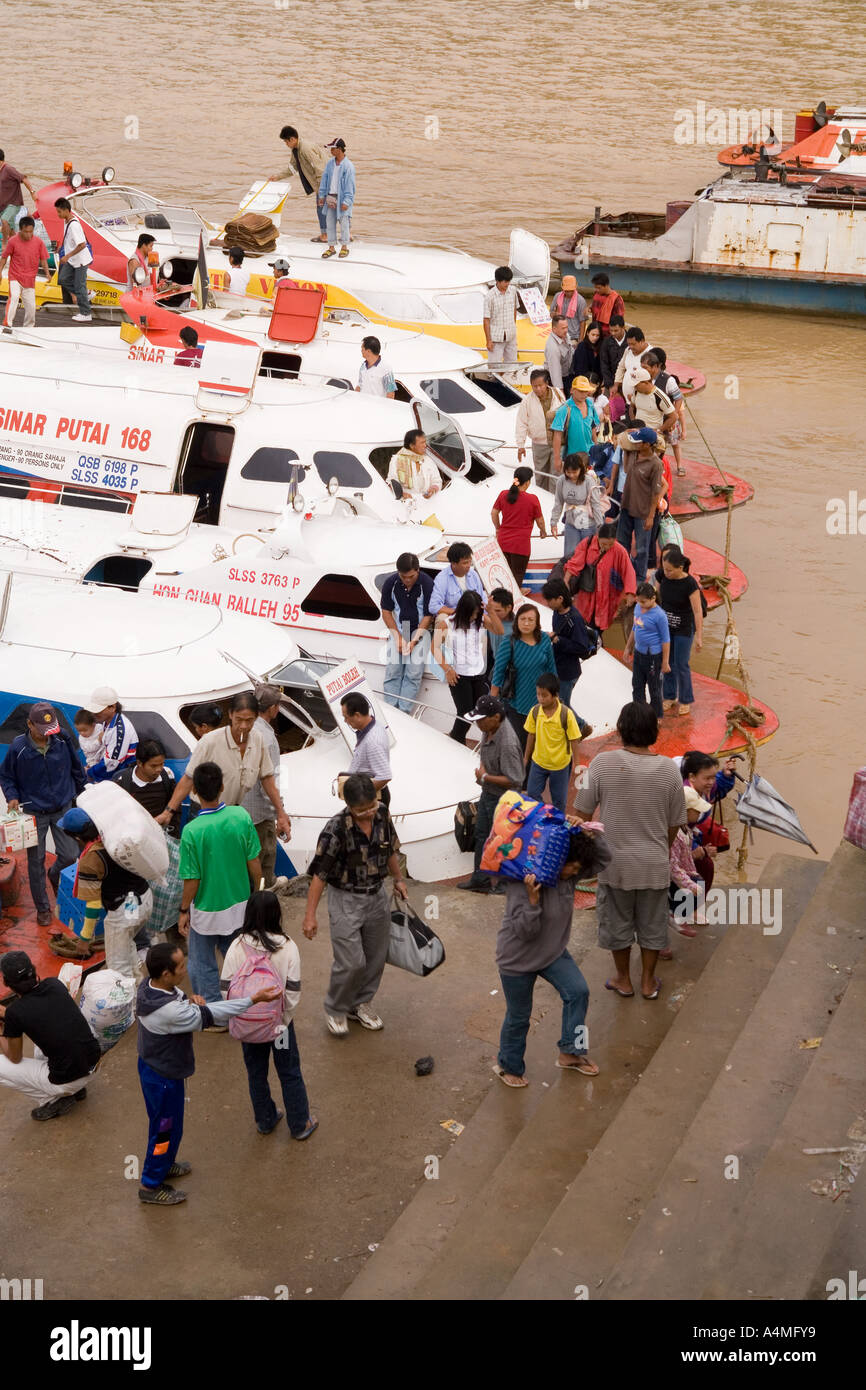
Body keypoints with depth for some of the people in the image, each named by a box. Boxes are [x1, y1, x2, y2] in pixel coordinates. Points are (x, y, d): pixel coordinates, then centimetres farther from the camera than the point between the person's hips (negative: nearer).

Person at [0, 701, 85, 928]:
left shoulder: (63, 741, -11)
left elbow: (76, 770, 5)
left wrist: (81, 794, 12)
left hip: (63, 809, 2)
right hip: (34, 813, -2)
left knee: (70, 854, 0)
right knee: (36, 861, 5)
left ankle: (55, 875, 36)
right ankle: (42, 908, 20)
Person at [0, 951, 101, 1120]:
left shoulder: (15, 1012, -16)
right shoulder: (55, 985, -1)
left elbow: (15, 1058, 0)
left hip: (67, 1080, -7)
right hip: (93, 1065, 7)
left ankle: (55, 1100, 10)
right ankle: (76, 1089, 25)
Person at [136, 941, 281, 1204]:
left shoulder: (150, 985, -13)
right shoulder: (168, 1011, -40)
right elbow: (210, 1015, -32)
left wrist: (191, 1001, -16)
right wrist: (255, 999, -28)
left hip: (151, 1064, 9)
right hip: (163, 1077, -9)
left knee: (170, 1122, 30)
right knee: (165, 1128, 13)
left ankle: (165, 1163, 53)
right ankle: (151, 1185, 33)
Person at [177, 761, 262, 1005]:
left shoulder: (192, 831, -24)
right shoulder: (241, 816, -14)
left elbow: (192, 880, -16)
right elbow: (254, 862, -5)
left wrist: (184, 910, 0)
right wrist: (256, 892, 12)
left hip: (207, 910, -4)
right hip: (240, 905, 4)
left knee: (203, 966, 15)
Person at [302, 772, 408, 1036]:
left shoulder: (383, 814, -8)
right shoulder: (336, 829, -25)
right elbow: (319, 874, -20)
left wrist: (397, 879, 23)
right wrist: (310, 916, -20)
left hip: (377, 896, 6)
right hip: (346, 899, -5)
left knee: (375, 957, 14)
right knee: (351, 962, -7)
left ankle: (360, 1004, 34)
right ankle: (335, 1010, 16)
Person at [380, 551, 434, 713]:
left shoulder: (427, 583, -15)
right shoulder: (390, 583, -7)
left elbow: (428, 615, -9)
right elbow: (386, 611, 1)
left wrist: (414, 641, -16)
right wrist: (399, 638, -8)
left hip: (420, 629, -2)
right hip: (397, 628, 2)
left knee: (414, 672, -14)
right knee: (393, 670, -9)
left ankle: (404, 712, -15)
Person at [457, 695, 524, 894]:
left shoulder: (507, 743, -34)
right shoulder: (489, 729, -6)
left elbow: (514, 780, -31)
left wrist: (486, 777, -22)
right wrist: (482, 769, -1)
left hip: (503, 798, -9)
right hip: (488, 792, 9)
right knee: (481, 835, 21)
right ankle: (480, 880, 36)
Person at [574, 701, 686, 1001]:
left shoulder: (603, 763, -16)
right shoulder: (668, 769, -10)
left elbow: (583, 813, -10)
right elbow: (675, 822, 0)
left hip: (615, 861, -1)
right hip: (655, 864, 1)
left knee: (617, 921, 18)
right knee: (652, 923, 18)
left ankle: (623, 979, 33)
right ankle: (648, 981, 32)